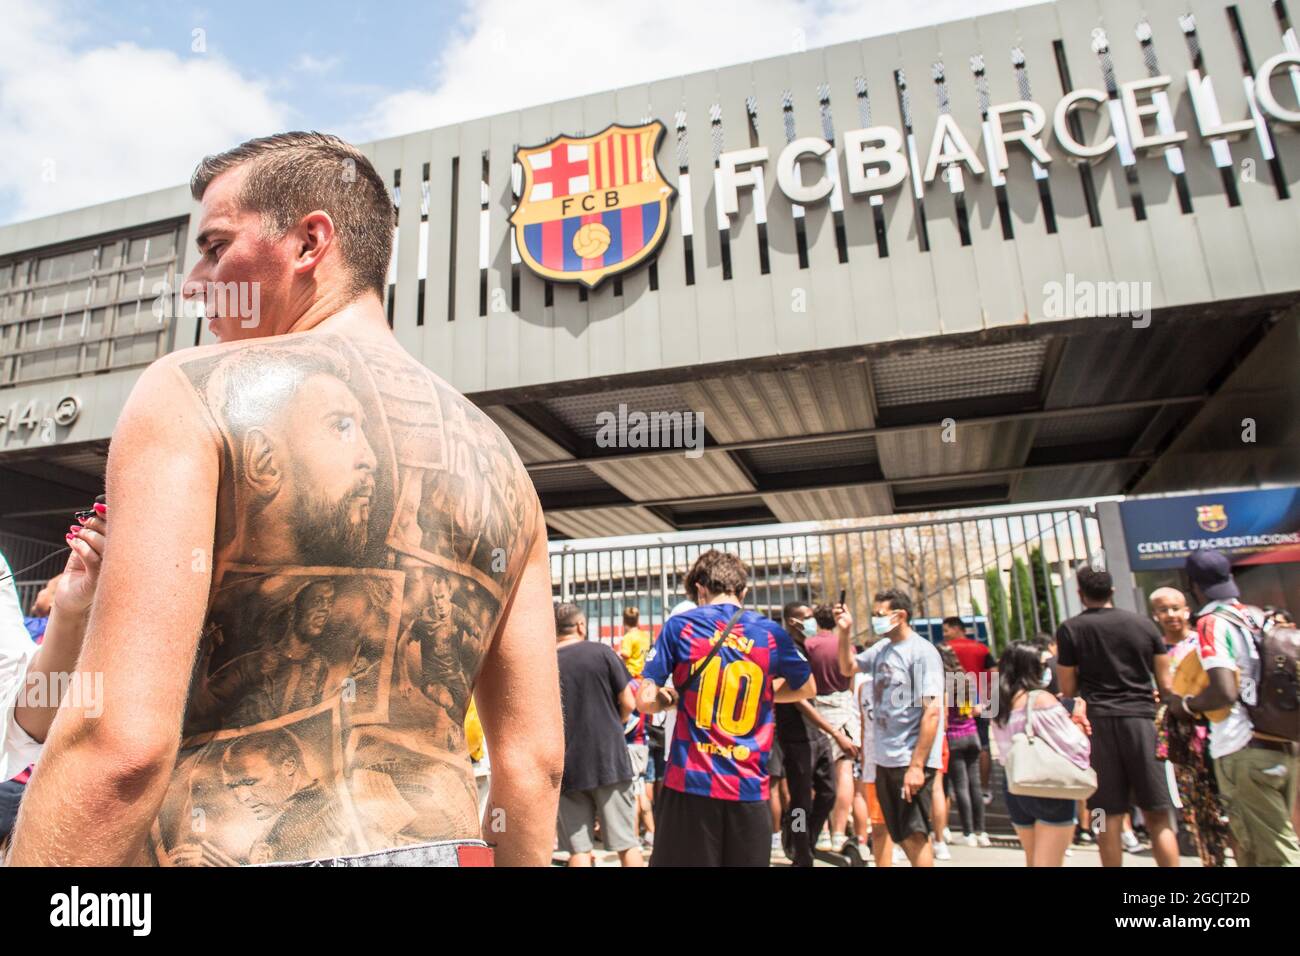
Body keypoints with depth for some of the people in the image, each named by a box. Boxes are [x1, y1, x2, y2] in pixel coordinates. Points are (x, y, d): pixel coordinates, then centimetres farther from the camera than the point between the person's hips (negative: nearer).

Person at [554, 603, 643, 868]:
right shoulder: (602, 652, -4)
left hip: (567, 768, 1)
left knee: (579, 849, 7)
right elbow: (628, 704, -3)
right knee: (628, 844, 8)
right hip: (610, 759, -1)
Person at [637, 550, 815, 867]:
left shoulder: (680, 626, -3)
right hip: (750, 787, 2)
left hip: (691, 781, -1)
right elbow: (806, 689, 17)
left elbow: (646, 700, -6)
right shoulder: (772, 633, 2)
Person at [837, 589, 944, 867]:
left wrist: (917, 765, -21)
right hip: (885, 760, 7)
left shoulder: (922, 652, -13)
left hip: (911, 761, -7)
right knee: (903, 836, 14)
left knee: (915, 835, -3)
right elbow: (847, 668, 21)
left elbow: (932, 712, -18)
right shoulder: (882, 648, 8)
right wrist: (845, 631, 6)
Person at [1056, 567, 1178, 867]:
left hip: (1098, 721, -1)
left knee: (1109, 815, 5)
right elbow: (1165, 683, 7)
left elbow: (1068, 689, -1)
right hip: (1142, 718, 2)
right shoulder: (1143, 624, 6)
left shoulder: (1070, 629, -1)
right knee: (1157, 815, 7)